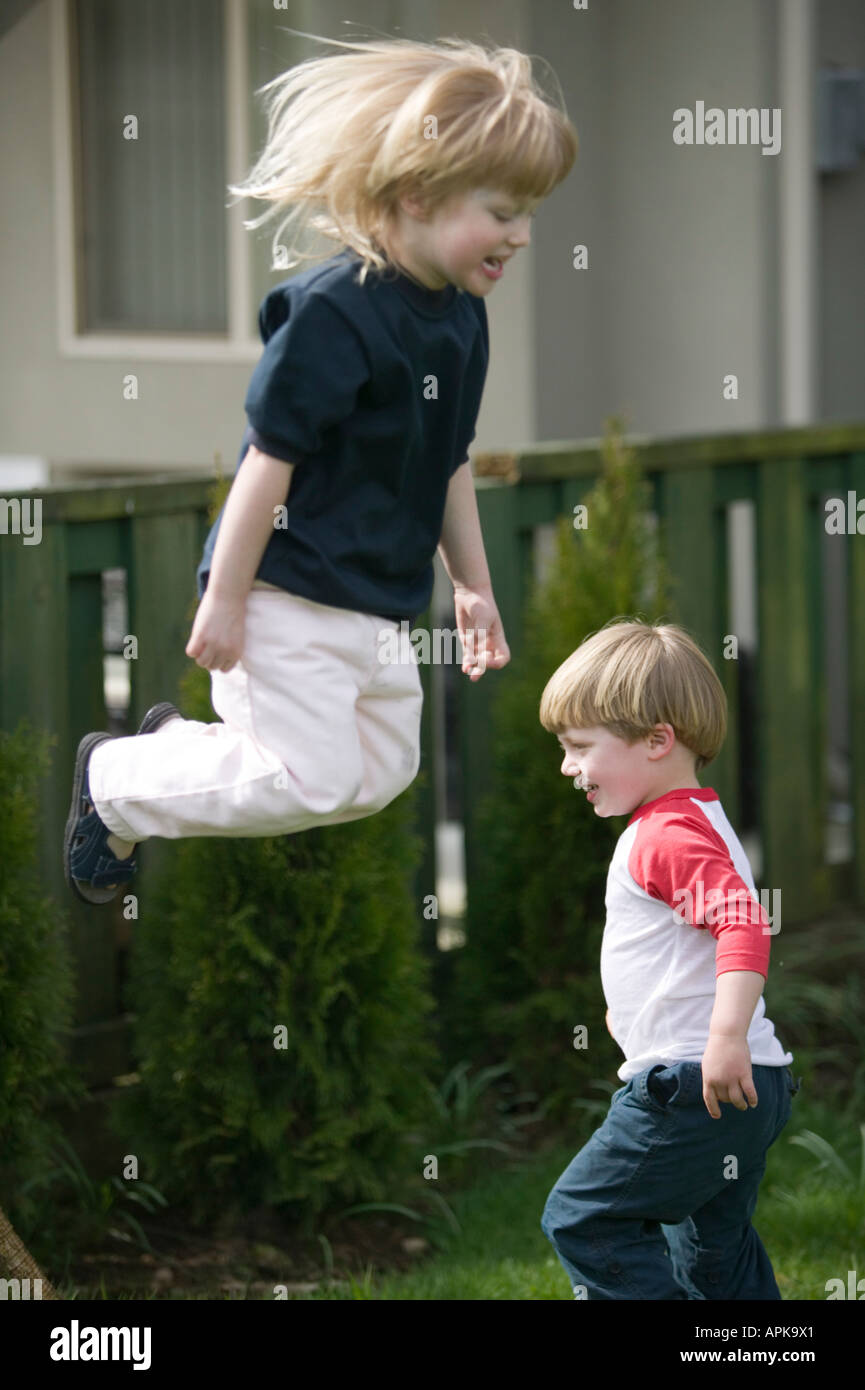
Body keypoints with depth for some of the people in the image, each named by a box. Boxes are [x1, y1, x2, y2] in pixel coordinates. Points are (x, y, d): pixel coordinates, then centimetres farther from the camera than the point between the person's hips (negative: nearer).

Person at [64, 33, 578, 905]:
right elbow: (271, 457, -20)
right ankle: (113, 779, 10)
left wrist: (474, 585, 22)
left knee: (382, 775, 12)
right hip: (292, 596, -9)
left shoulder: (462, 318, 6)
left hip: (378, 605, 9)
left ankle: (184, 741, 27)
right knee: (315, 783, -10)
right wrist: (223, 599, -18)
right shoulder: (334, 311, -21)